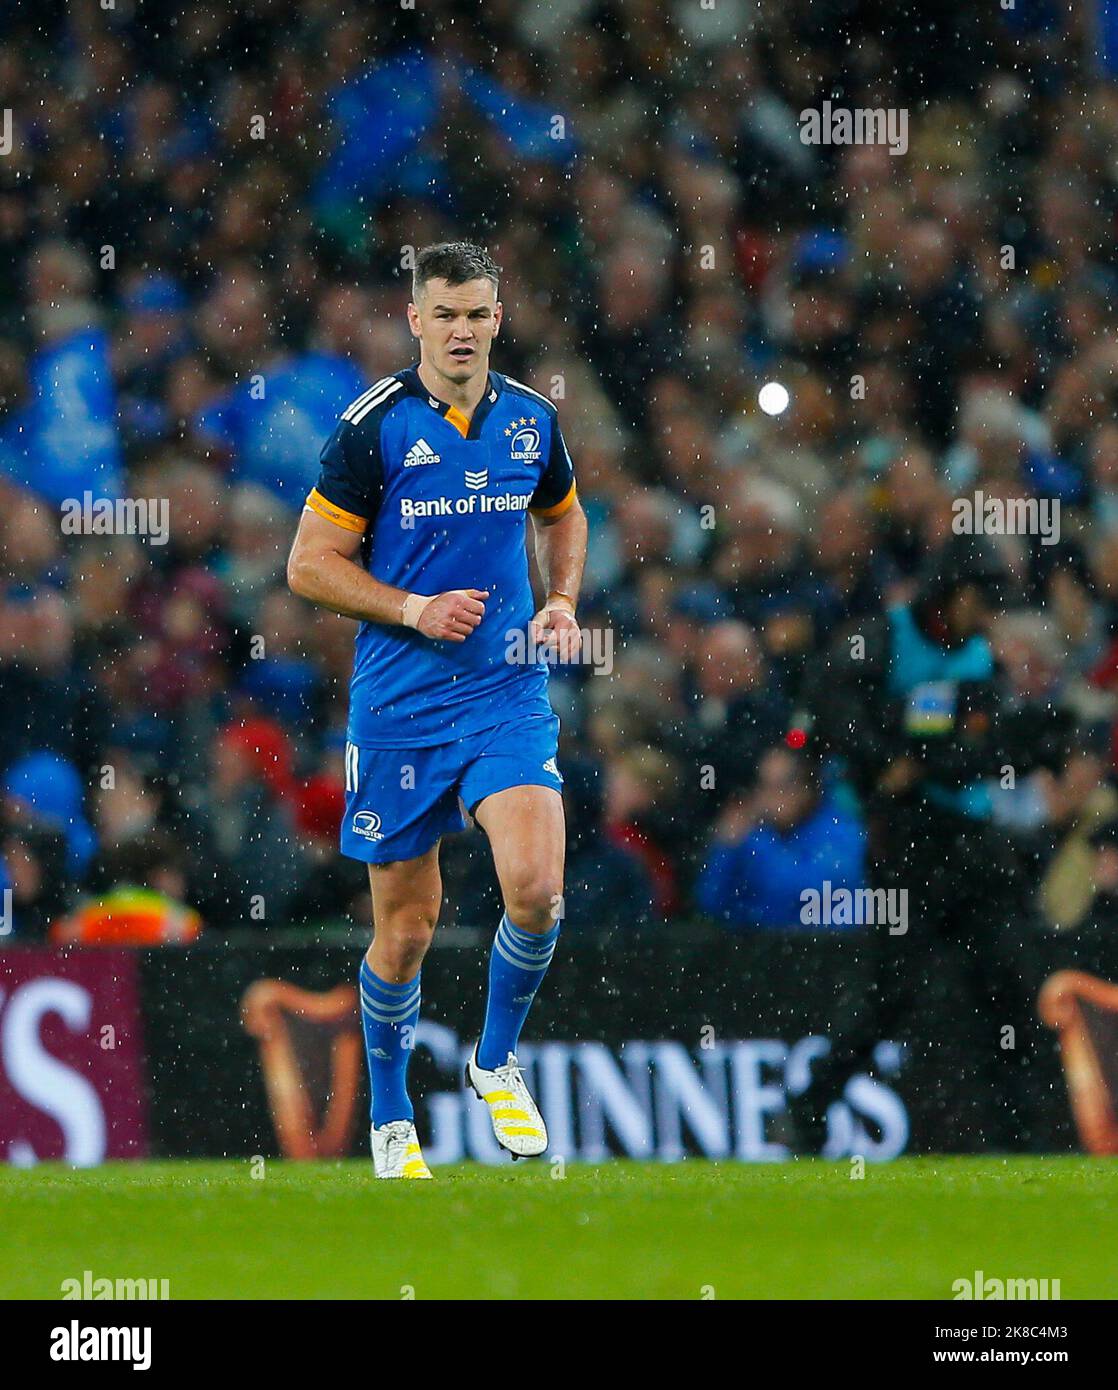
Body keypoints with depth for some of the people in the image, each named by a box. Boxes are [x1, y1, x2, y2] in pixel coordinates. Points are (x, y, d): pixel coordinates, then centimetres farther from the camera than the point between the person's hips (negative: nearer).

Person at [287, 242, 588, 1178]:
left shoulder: (532, 419, 4)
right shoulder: (374, 426, -7)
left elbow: (564, 515, 24)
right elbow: (311, 563, -4)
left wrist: (562, 603, 7)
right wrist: (414, 609, -16)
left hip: (509, 694, 2)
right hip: (398, 706, -2)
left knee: (536, 888, -19)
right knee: (407, 928, 4)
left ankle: (498, 1062, 7)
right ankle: (390, 1118, 25)